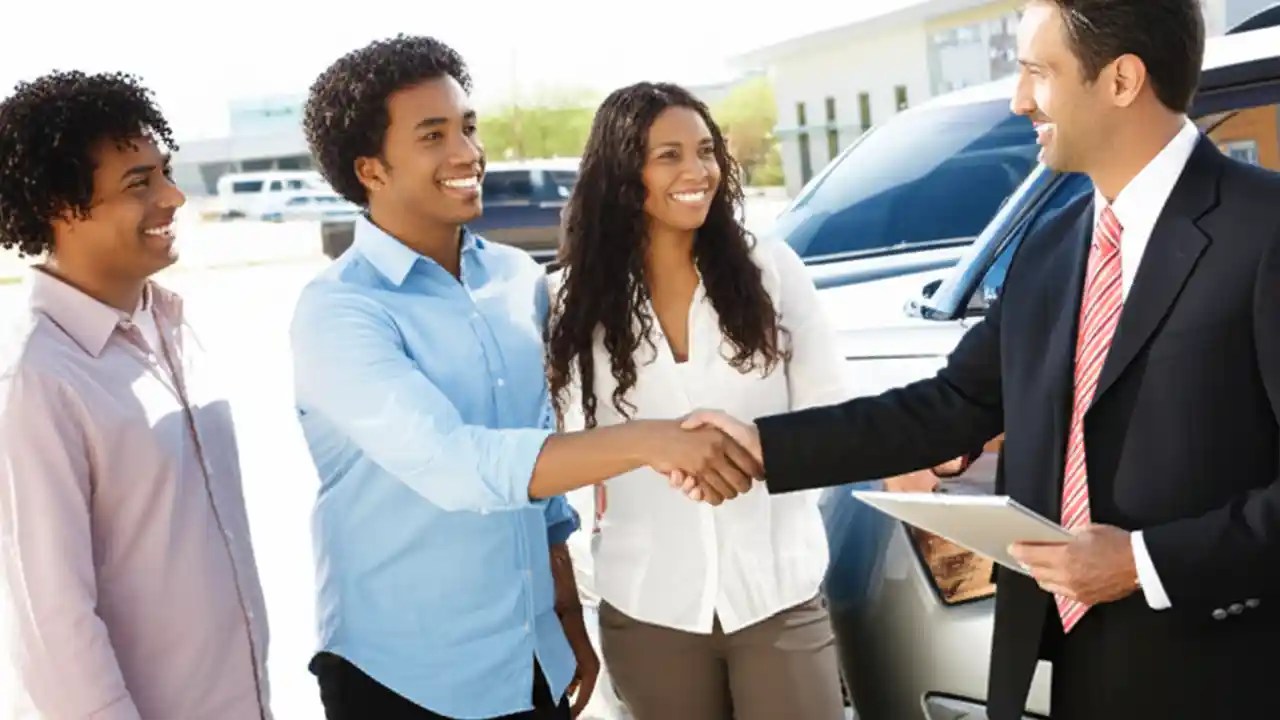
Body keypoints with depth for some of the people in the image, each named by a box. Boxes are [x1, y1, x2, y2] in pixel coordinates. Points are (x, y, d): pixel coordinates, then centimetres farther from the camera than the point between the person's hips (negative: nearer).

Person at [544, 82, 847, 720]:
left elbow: (831, 413, 1)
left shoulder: (771, 270, -1)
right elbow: (572, 448, 8)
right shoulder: (581, 301, 0)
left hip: (778, 595, 0)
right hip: (648, 611, 1)